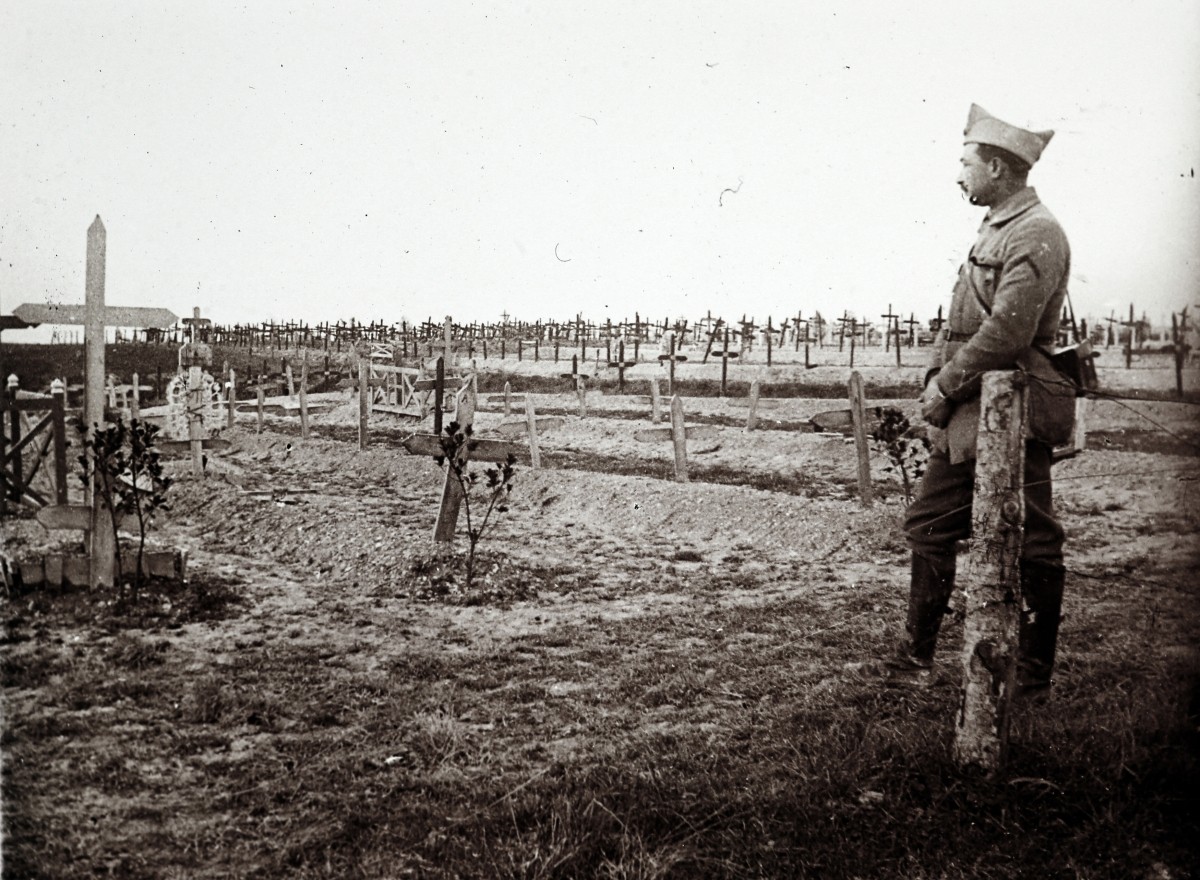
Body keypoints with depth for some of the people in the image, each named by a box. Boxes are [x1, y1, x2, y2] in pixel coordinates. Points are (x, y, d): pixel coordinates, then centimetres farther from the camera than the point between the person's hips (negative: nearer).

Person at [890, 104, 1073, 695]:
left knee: (1031, 545, 2)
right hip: (966, 415, 10)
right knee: (928, 526, 12)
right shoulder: (995, 228, 16)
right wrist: (936, 379, 3)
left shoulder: (1036, 235, -14)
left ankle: (1034, 677, 13)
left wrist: (946, 386, -15)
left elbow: (1006, 334, -23)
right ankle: (916, 657, 21)